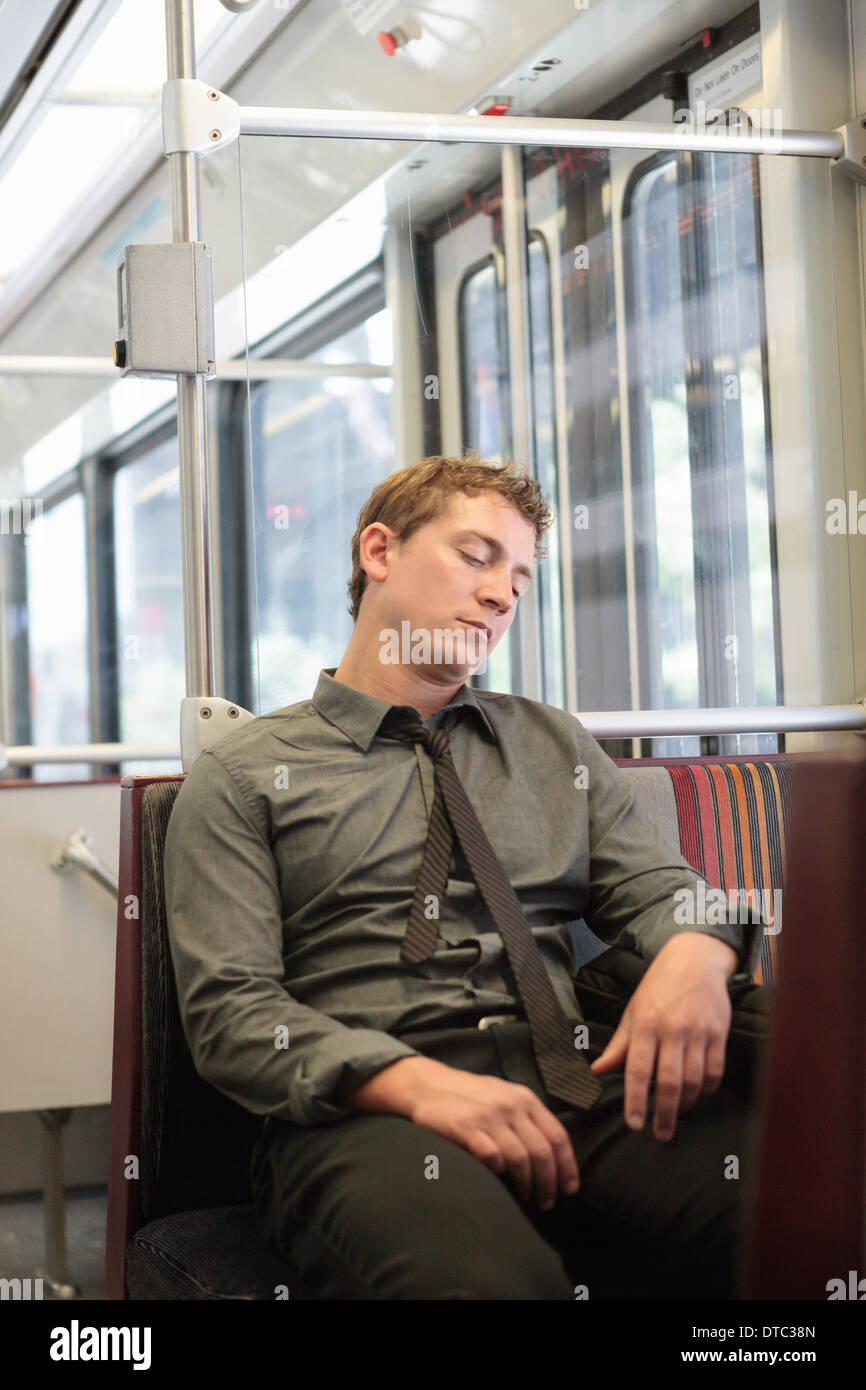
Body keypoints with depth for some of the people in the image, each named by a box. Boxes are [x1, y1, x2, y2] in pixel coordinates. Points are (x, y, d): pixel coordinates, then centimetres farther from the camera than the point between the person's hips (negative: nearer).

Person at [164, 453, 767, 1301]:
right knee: (487, 1275, -41)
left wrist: (697, 949, -9)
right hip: (367, 1107, -4)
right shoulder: (242, 777, 10)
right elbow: (230, 1011, 0)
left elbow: (658, 889, 18)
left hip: (578, 1081, 4)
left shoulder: (556, 746, 25)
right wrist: (418, 1082, -17)